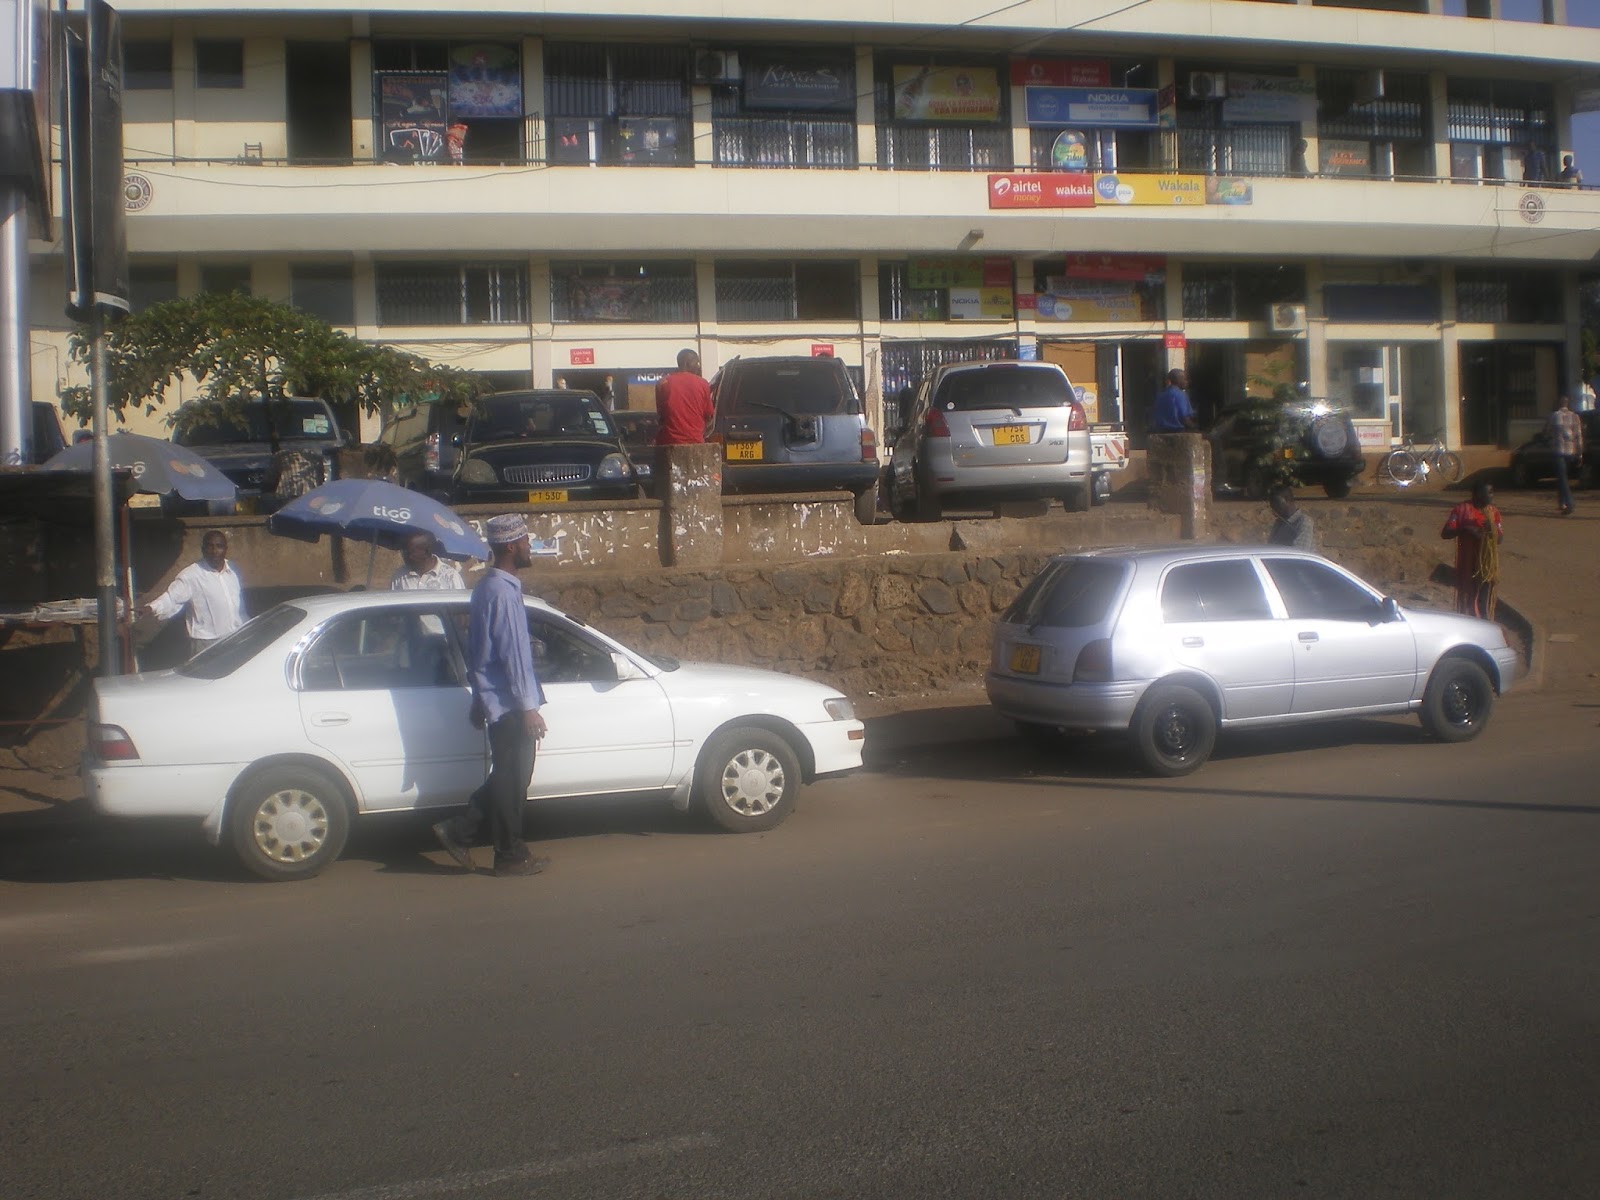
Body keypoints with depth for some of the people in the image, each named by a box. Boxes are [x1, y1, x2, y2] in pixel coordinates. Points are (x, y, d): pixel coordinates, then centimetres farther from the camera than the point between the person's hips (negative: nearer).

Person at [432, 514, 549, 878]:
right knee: (512, 781, 0)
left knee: (506, 777, 16)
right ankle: (512, 857, 9)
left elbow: (479, 648, 19)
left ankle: (458, 831, 17)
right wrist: (527, 707, -19)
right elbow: (513, 652, -21)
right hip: (509, 703, -10)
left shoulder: (488, 587, 13)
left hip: (495, 699, 10)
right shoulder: (503, 591, -19)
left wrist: (480, 699, 24)